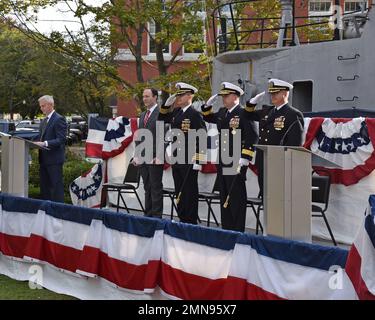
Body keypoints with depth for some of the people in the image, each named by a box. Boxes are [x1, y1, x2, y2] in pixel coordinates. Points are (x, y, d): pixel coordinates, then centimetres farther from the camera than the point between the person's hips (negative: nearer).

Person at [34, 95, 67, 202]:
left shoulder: (59, 119, -10)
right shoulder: (44, 121, 19)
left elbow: (61, 139, -16)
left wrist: (45, 143, -25)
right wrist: (37, 143, 3)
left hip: (54, 159, -9)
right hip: (44, 159, 9)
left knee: (56, 186, -7)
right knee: (44, 187, 10)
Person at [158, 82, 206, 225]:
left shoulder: (195, 115, -10)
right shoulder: (176, 112, 12)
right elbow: (162, 118, 28)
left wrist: (198, 161, -18)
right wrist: (167, 104, 10)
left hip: (189, 161, -8)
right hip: (177, 160, 8)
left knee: (190, 193, -2)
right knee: (179, 192, 11)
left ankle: (191, 222, 3)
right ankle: (182, 220, 19)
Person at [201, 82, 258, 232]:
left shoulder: (243, 114, -9)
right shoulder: (222, 113, 16)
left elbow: (252, 137, -16)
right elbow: (208, 118, 36)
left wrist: (244, 158, -20)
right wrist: (208, 105, 16)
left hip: (236, 163, -8)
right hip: (223, 162, 8)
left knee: (237, 196, -6)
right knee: (224, 197, 11)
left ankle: (238, 230, -4)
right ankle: (226, 228, 17)